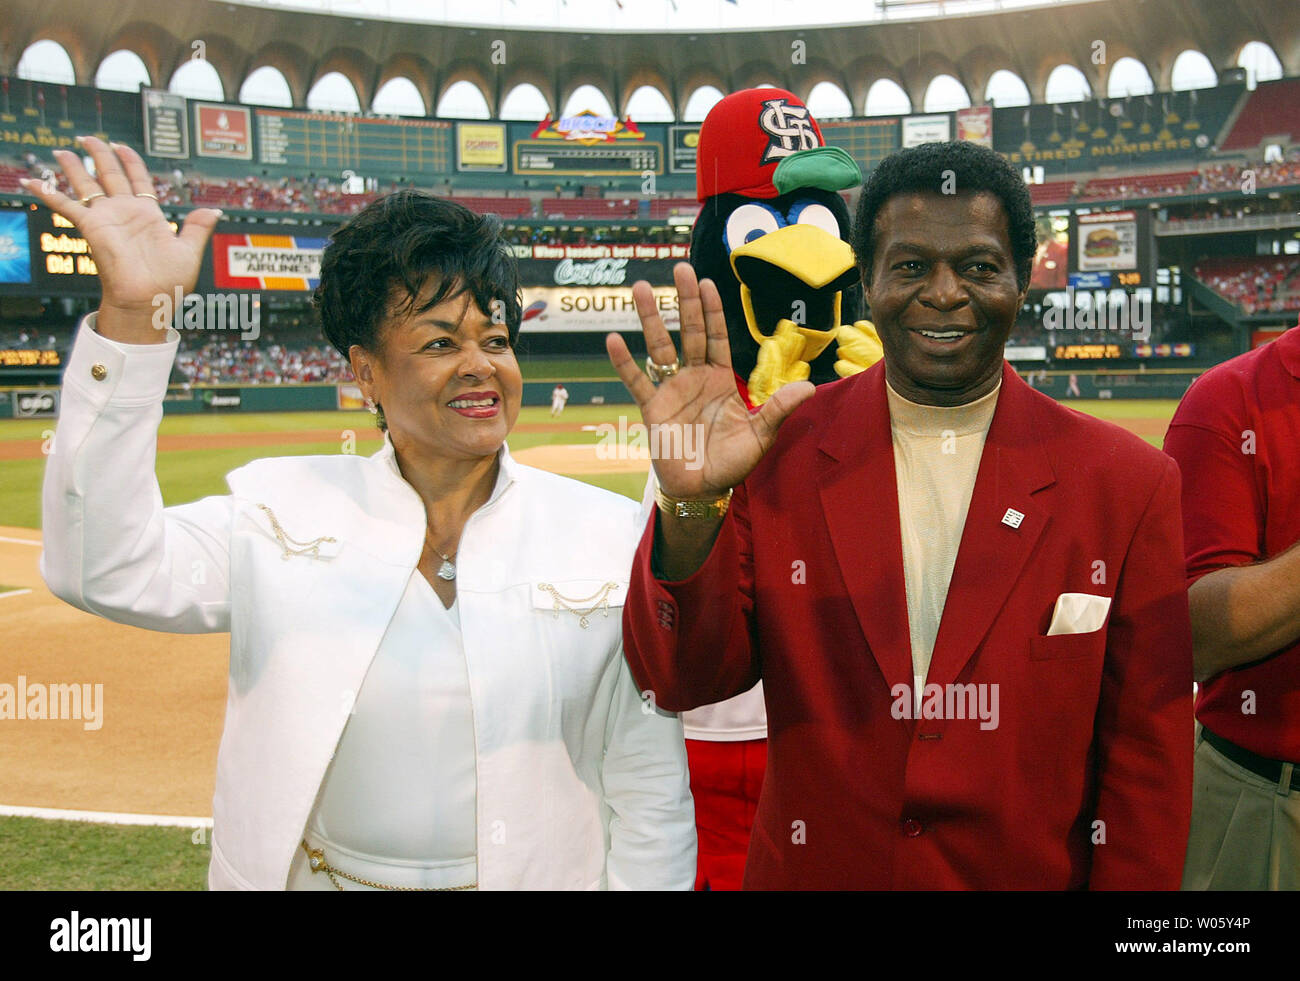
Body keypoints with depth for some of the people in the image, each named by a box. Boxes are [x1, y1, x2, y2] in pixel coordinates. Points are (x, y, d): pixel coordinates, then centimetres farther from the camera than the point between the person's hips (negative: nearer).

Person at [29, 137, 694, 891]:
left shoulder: (609, 535, -8)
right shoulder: (284, 509, -5)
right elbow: (107, 568, -18)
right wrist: (131, 317, -23)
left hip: (541, 872, 0)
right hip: (314, 874, 1)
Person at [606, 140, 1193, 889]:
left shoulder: (1129, 483, -11)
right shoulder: (777, 451, -10)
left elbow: (1148, 760, -6)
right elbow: (683, 683, -13)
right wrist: (691, 505, -29)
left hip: (1035, 873, 0)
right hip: (814, 869, 1)